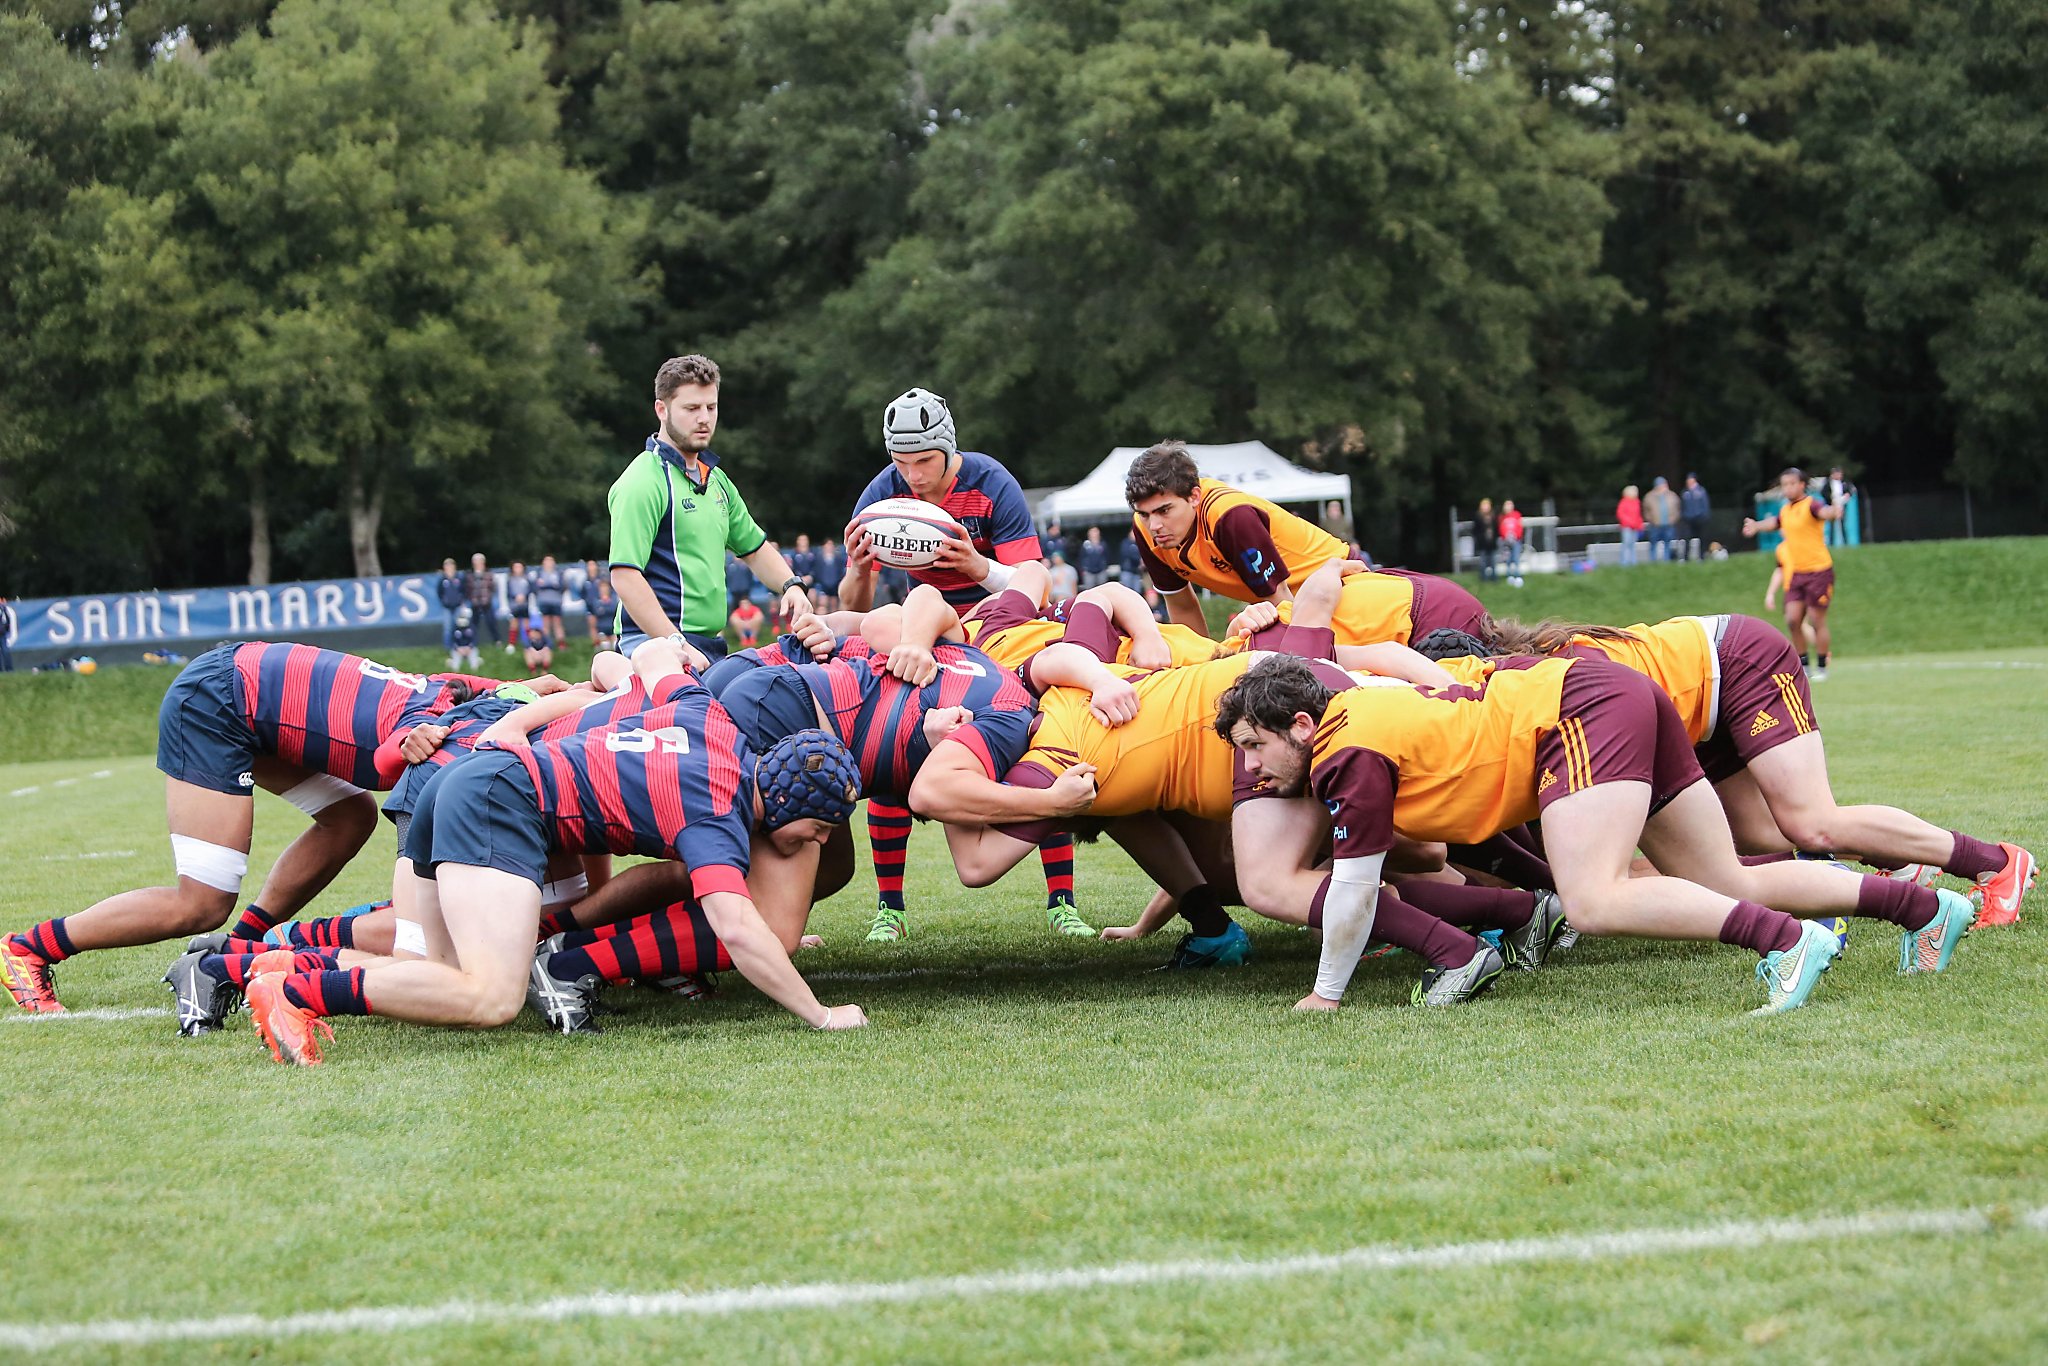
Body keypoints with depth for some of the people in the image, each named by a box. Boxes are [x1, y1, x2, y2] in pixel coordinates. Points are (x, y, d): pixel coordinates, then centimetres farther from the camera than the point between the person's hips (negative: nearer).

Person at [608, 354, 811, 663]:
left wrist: (790, 585, 11)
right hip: (656, 643, -9)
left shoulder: (717, 480, 21)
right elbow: (624, 576, -17)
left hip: (711, 646, 9)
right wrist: (676, 644, -22)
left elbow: (754, 548, 32)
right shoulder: (642, 482, -9)